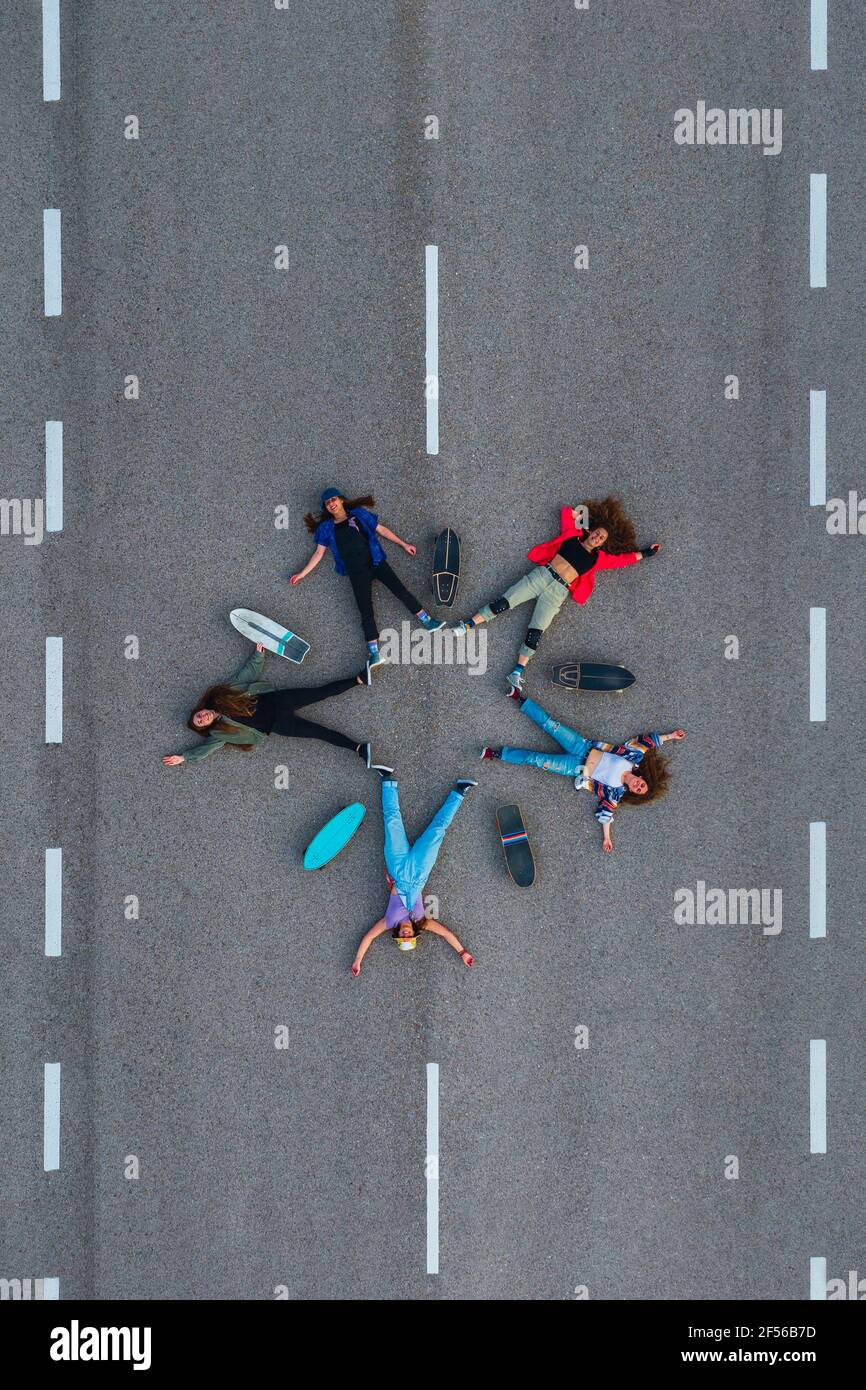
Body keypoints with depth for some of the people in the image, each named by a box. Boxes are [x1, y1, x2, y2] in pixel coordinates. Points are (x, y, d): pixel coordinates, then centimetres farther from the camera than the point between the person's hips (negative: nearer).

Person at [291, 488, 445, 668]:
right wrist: (302, 574, 10)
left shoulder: (358, 514, 10)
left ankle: (427, 621, -6)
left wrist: (403, 544, 10)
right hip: (356, 572, 0)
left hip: (375, 561, 0)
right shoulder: (327, 527, 11)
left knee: (400, 590, -12)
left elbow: (381, 529, 12)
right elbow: (319, 552, 14)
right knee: (366, 612, -7)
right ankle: (374, 653, -14)